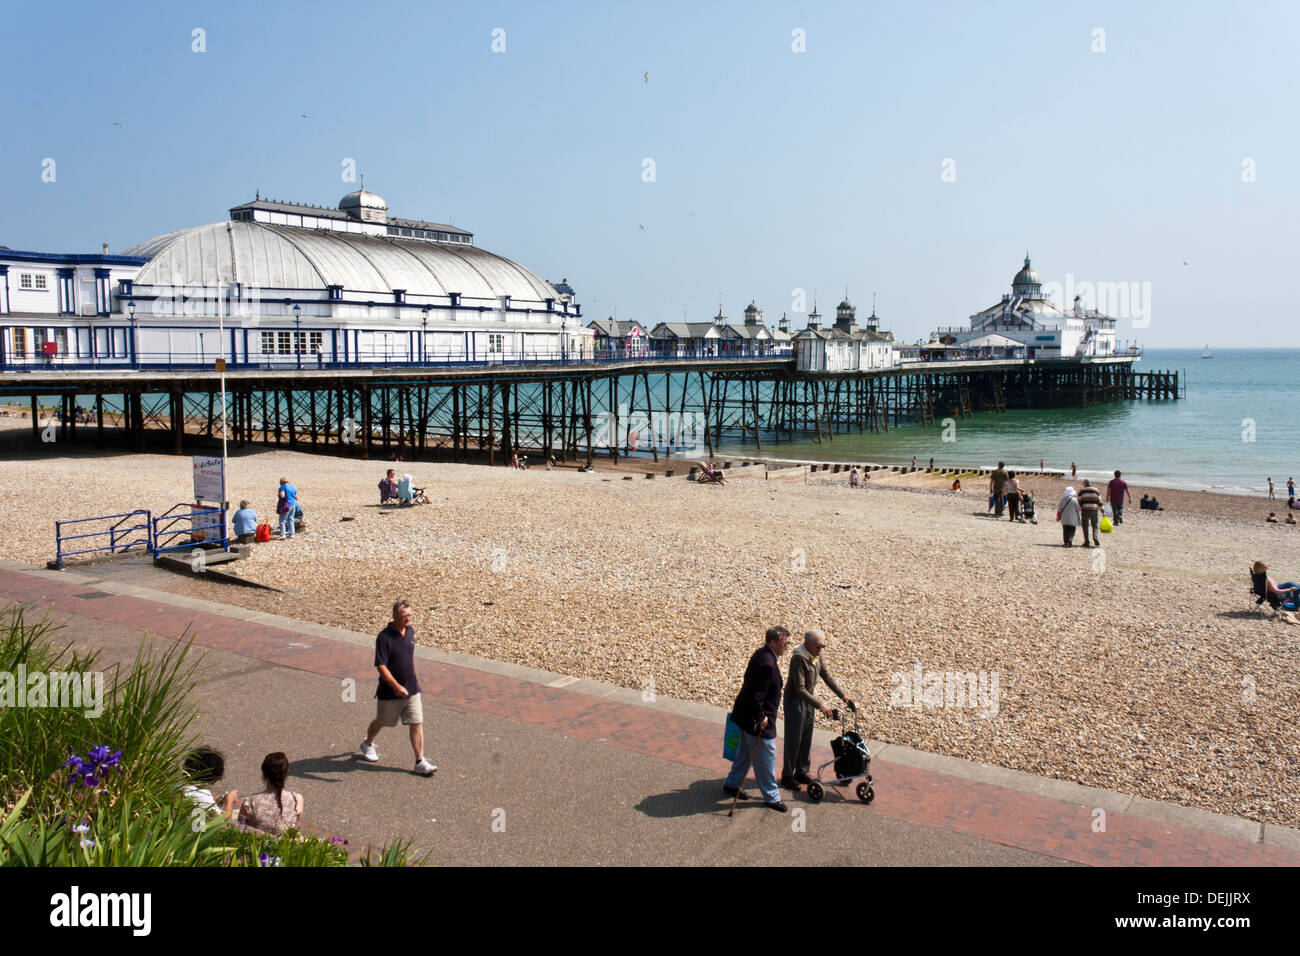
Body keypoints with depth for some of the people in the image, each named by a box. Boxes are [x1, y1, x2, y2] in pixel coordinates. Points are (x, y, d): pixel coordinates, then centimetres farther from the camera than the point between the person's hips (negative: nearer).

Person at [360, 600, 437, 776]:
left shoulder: (410, 631, 2)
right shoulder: (384, 637, -19)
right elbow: (381, 667, -23)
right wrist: (396, 686, -30)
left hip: (411, 689, 5)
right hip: (390, 691, -4)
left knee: (417, 724, -1)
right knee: (381, 721, 17)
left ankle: (420, 762, 3)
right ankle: (367, 744, 46)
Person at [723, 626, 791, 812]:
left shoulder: (762, 654, 2)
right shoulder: (767, 663, -29)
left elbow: (750, 679, 15)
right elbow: (756, 694, -29)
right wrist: (760, 718, -20)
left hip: (748, 715, 10)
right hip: (756, 719, -10)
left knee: (745, 752, 23)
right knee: (766, 757, 5)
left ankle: (732, 784, 38)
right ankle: (771, 796, 20)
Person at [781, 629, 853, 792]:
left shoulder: (817, 656, -1)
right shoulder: (799, 658, -27)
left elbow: (827, 677, 9)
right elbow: (800, 689, -28)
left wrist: (843, 696, 2)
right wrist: (820, 705, -31)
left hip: (808, 699, 8)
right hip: (795, 700, -8)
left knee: (806, 738, 14)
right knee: (793, 740, -1)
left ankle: (801, 772, 26)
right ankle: (787, 776, 9)